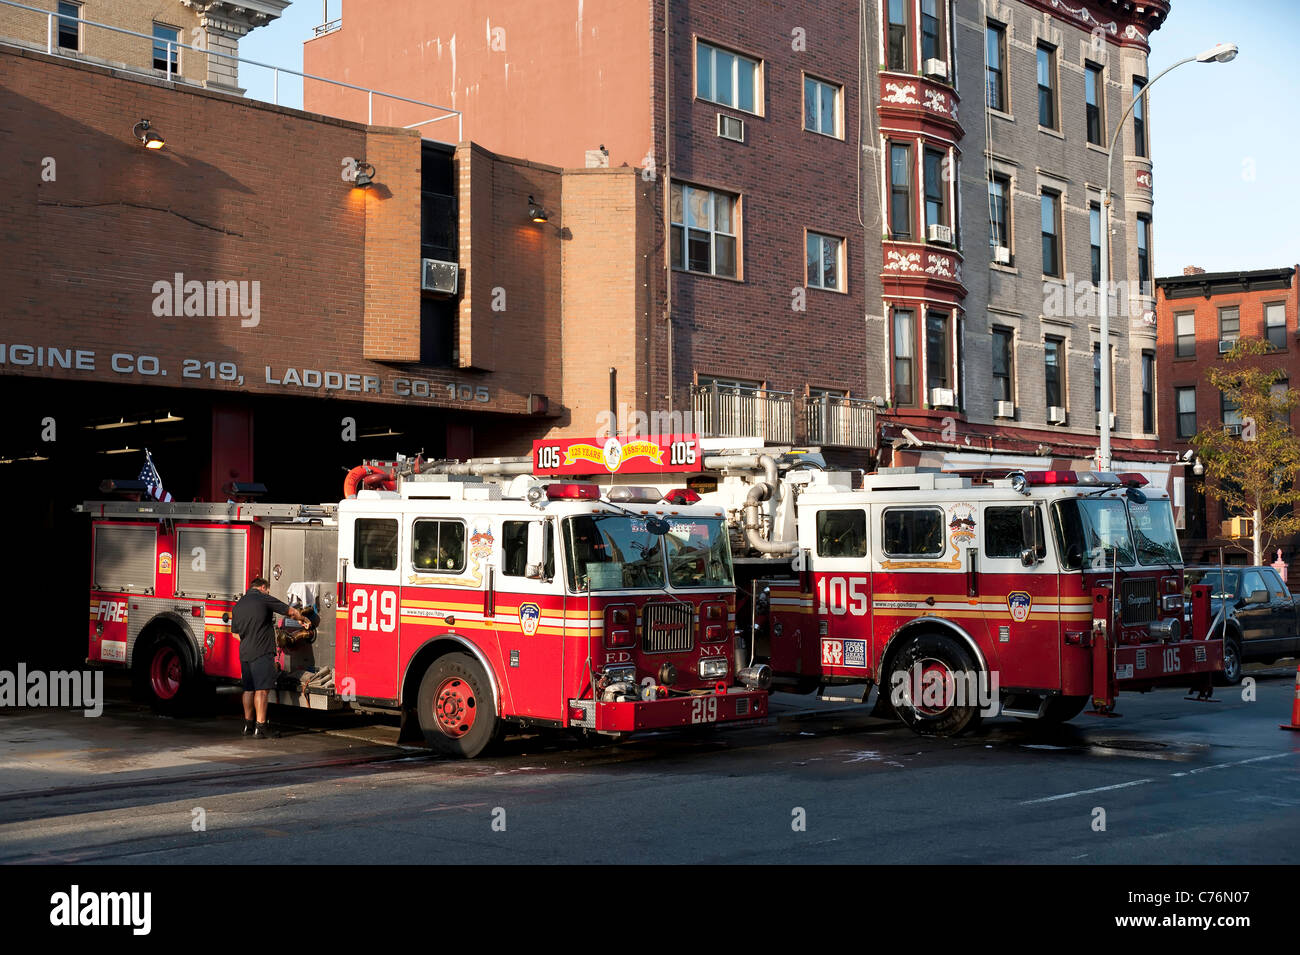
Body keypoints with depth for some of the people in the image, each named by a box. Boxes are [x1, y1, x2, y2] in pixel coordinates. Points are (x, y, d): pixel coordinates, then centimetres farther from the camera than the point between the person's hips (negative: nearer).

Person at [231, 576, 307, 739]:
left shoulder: (238, 605, 16)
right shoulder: (265, 599, -4)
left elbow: (235, 633, 22)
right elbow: (291, 611, 1)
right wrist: (303, 620, 19)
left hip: (244, 653, 7)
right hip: (262, 652, -7)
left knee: (249, 689, 13)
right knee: (262, 689, -8)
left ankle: (248, 725, 17)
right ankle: (261, 727, -10)